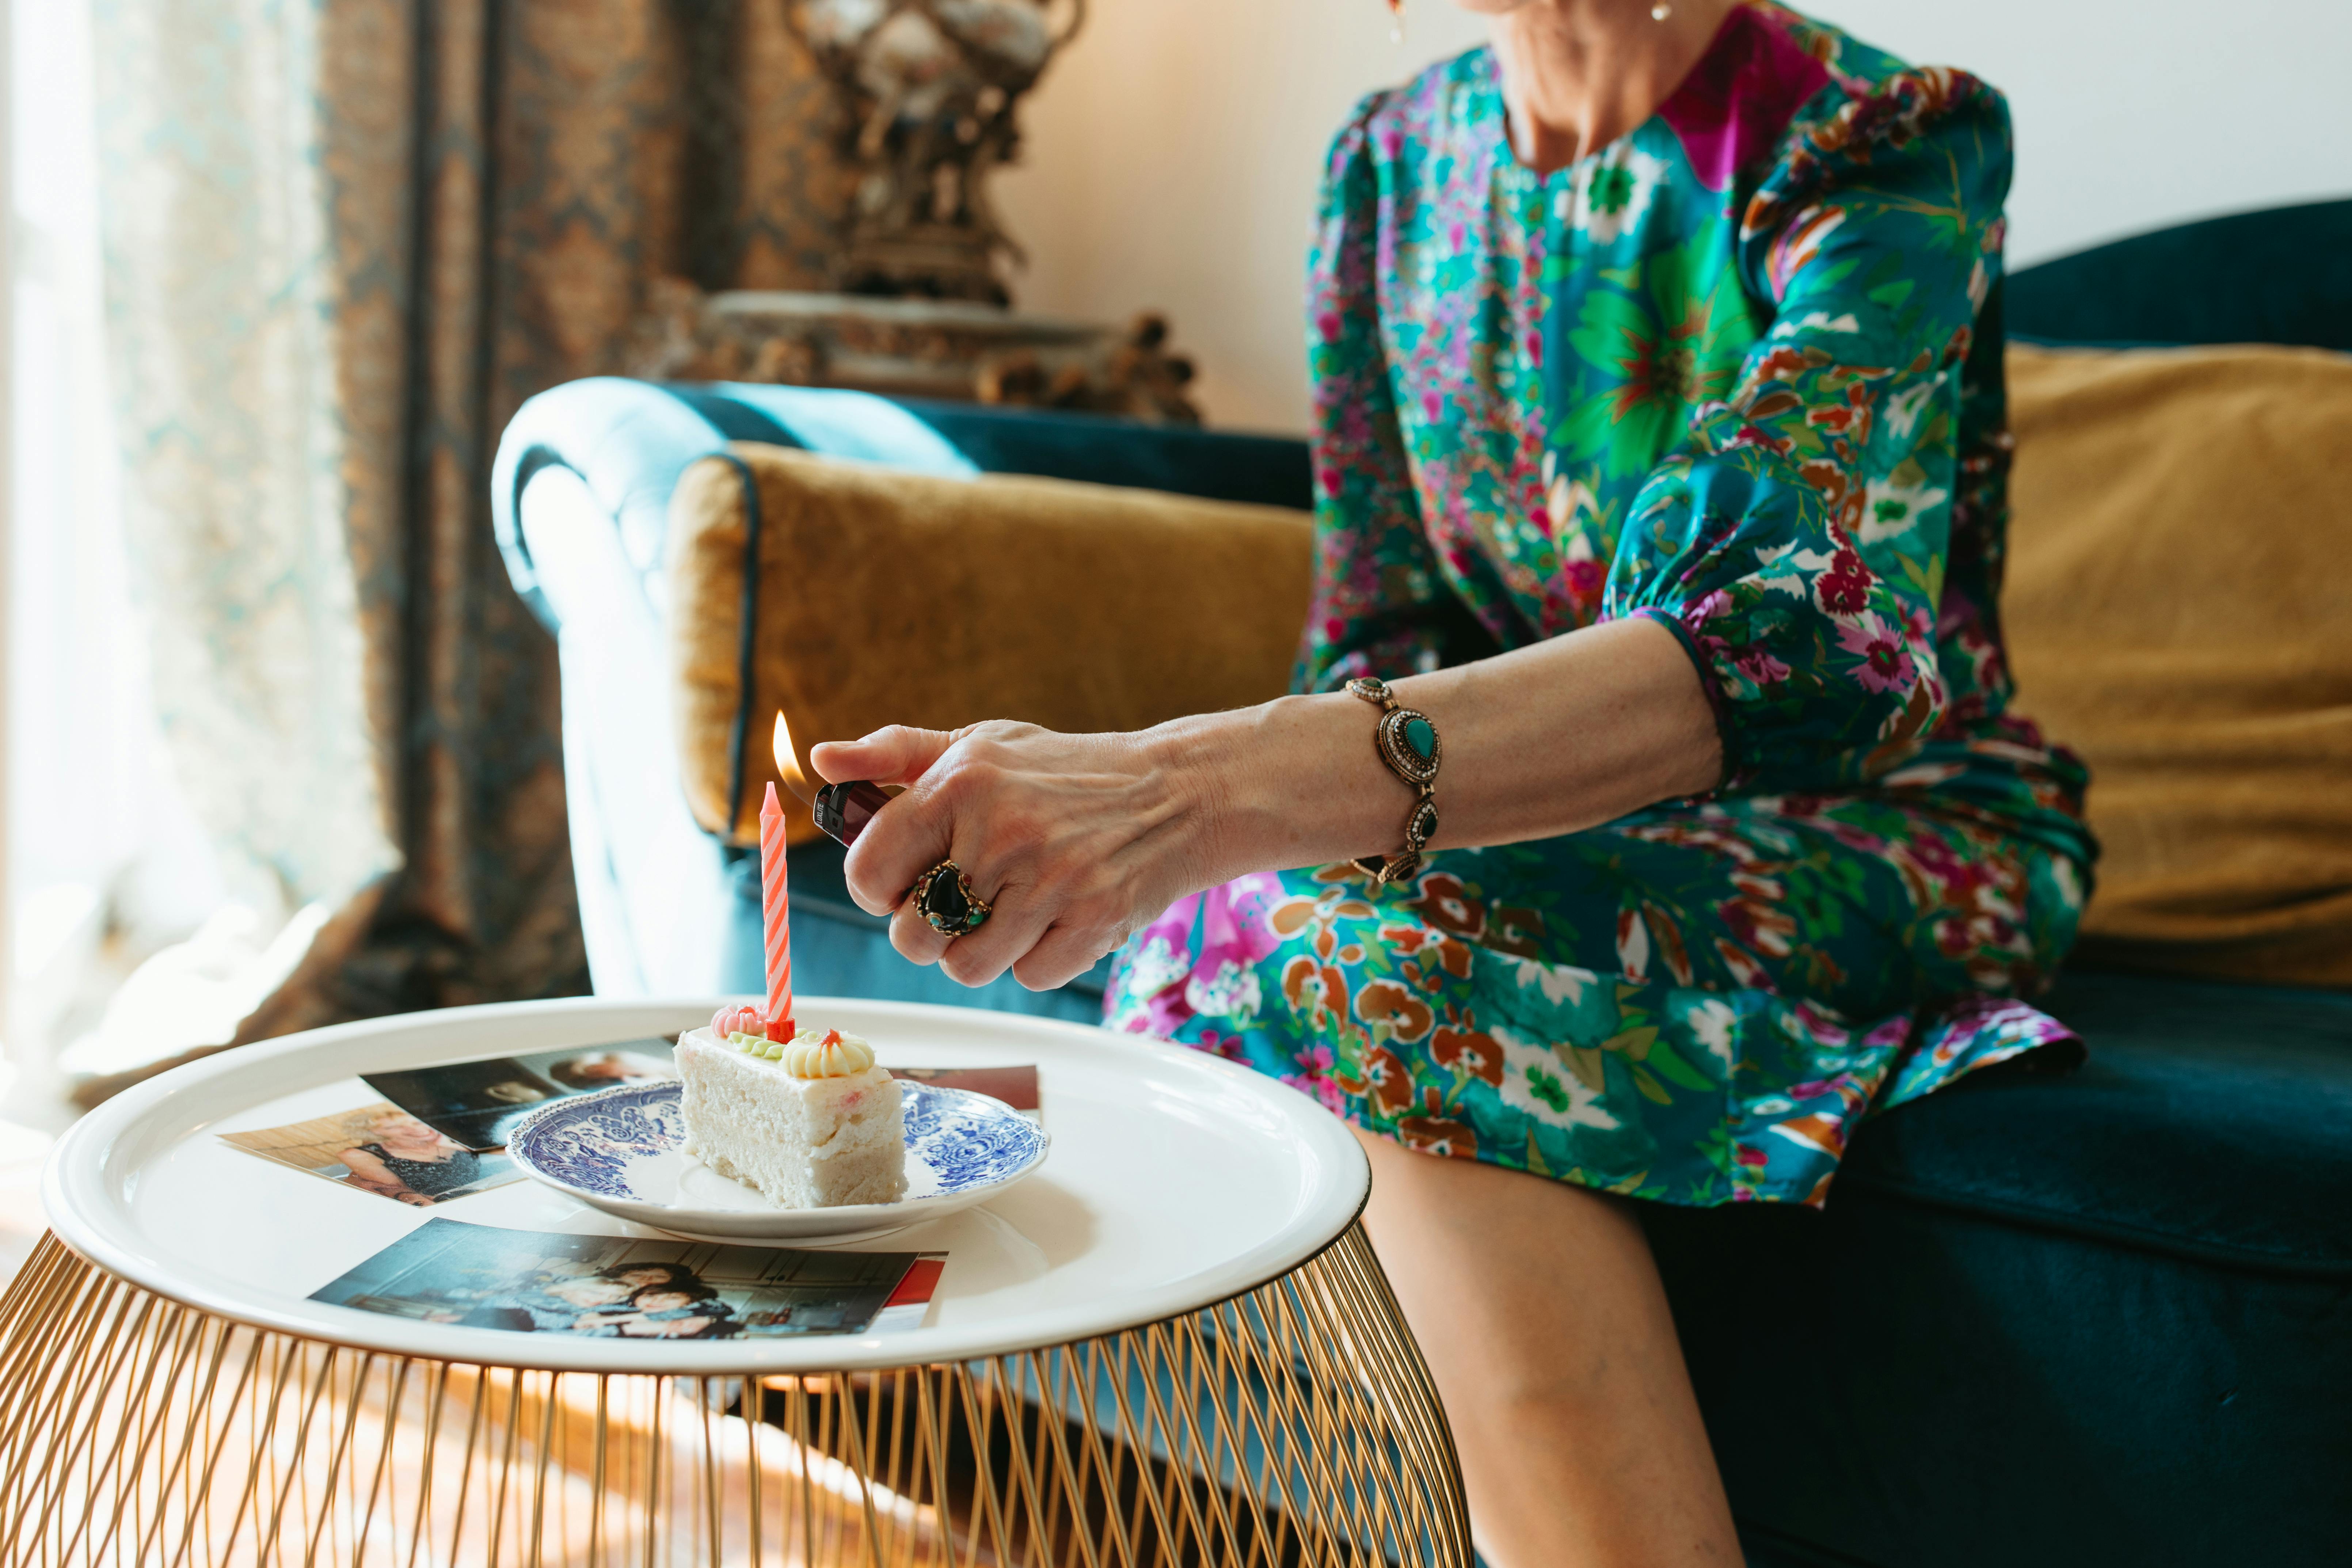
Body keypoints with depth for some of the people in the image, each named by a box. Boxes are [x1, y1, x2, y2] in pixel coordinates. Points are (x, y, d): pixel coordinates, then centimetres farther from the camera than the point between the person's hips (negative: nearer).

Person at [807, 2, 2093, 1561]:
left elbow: (1807, 635, -35)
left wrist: (1195, 788, -49)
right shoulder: (1395, 158, 4)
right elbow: (1384, 628, 4)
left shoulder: (1881, 148, -17)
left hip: (1895, 835, -5)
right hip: (1581, 834, 5)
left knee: (1413, 938, -32)